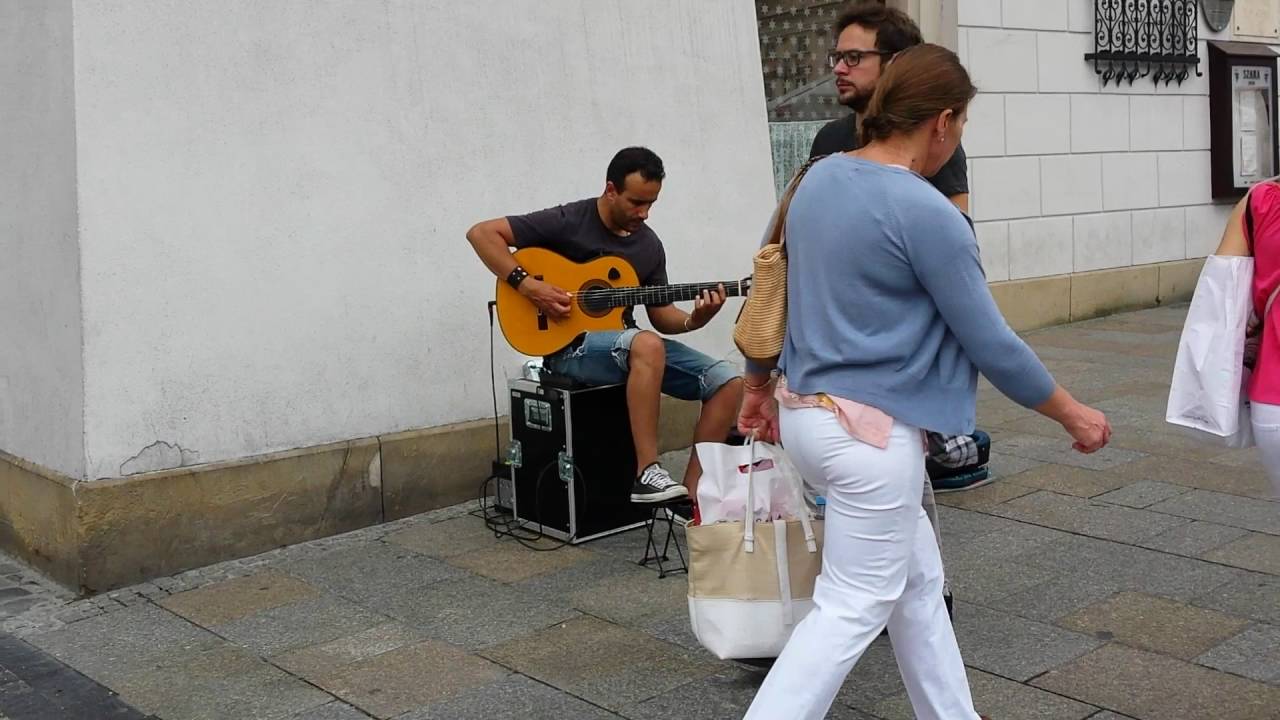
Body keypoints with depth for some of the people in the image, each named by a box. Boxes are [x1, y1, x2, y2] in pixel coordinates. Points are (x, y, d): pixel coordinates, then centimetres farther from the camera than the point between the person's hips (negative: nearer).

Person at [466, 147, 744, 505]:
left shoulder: (649, 245, 8)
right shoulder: (567, 222, -10)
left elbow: (661, 316, 10)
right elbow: (481, 233, -13)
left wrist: (694, 320, -12)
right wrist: (527, 285, -21)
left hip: (629, 342, 7)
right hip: (570, 346, -7)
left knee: (729, 382, -8)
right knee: (647, 345, -39)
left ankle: (692, 493, -8)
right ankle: (647, 474, -33)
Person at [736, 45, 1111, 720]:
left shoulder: (819, 179, 6)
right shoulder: (927, 212, -18)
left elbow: (776, 287, 16)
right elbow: (990, 344, -12)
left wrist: (760, 384, 29)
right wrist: (1073, 414, 1)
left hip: (806, 411, 9)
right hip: (870, 431, -9)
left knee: (918, 582, 19)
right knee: (852, 609, 2)